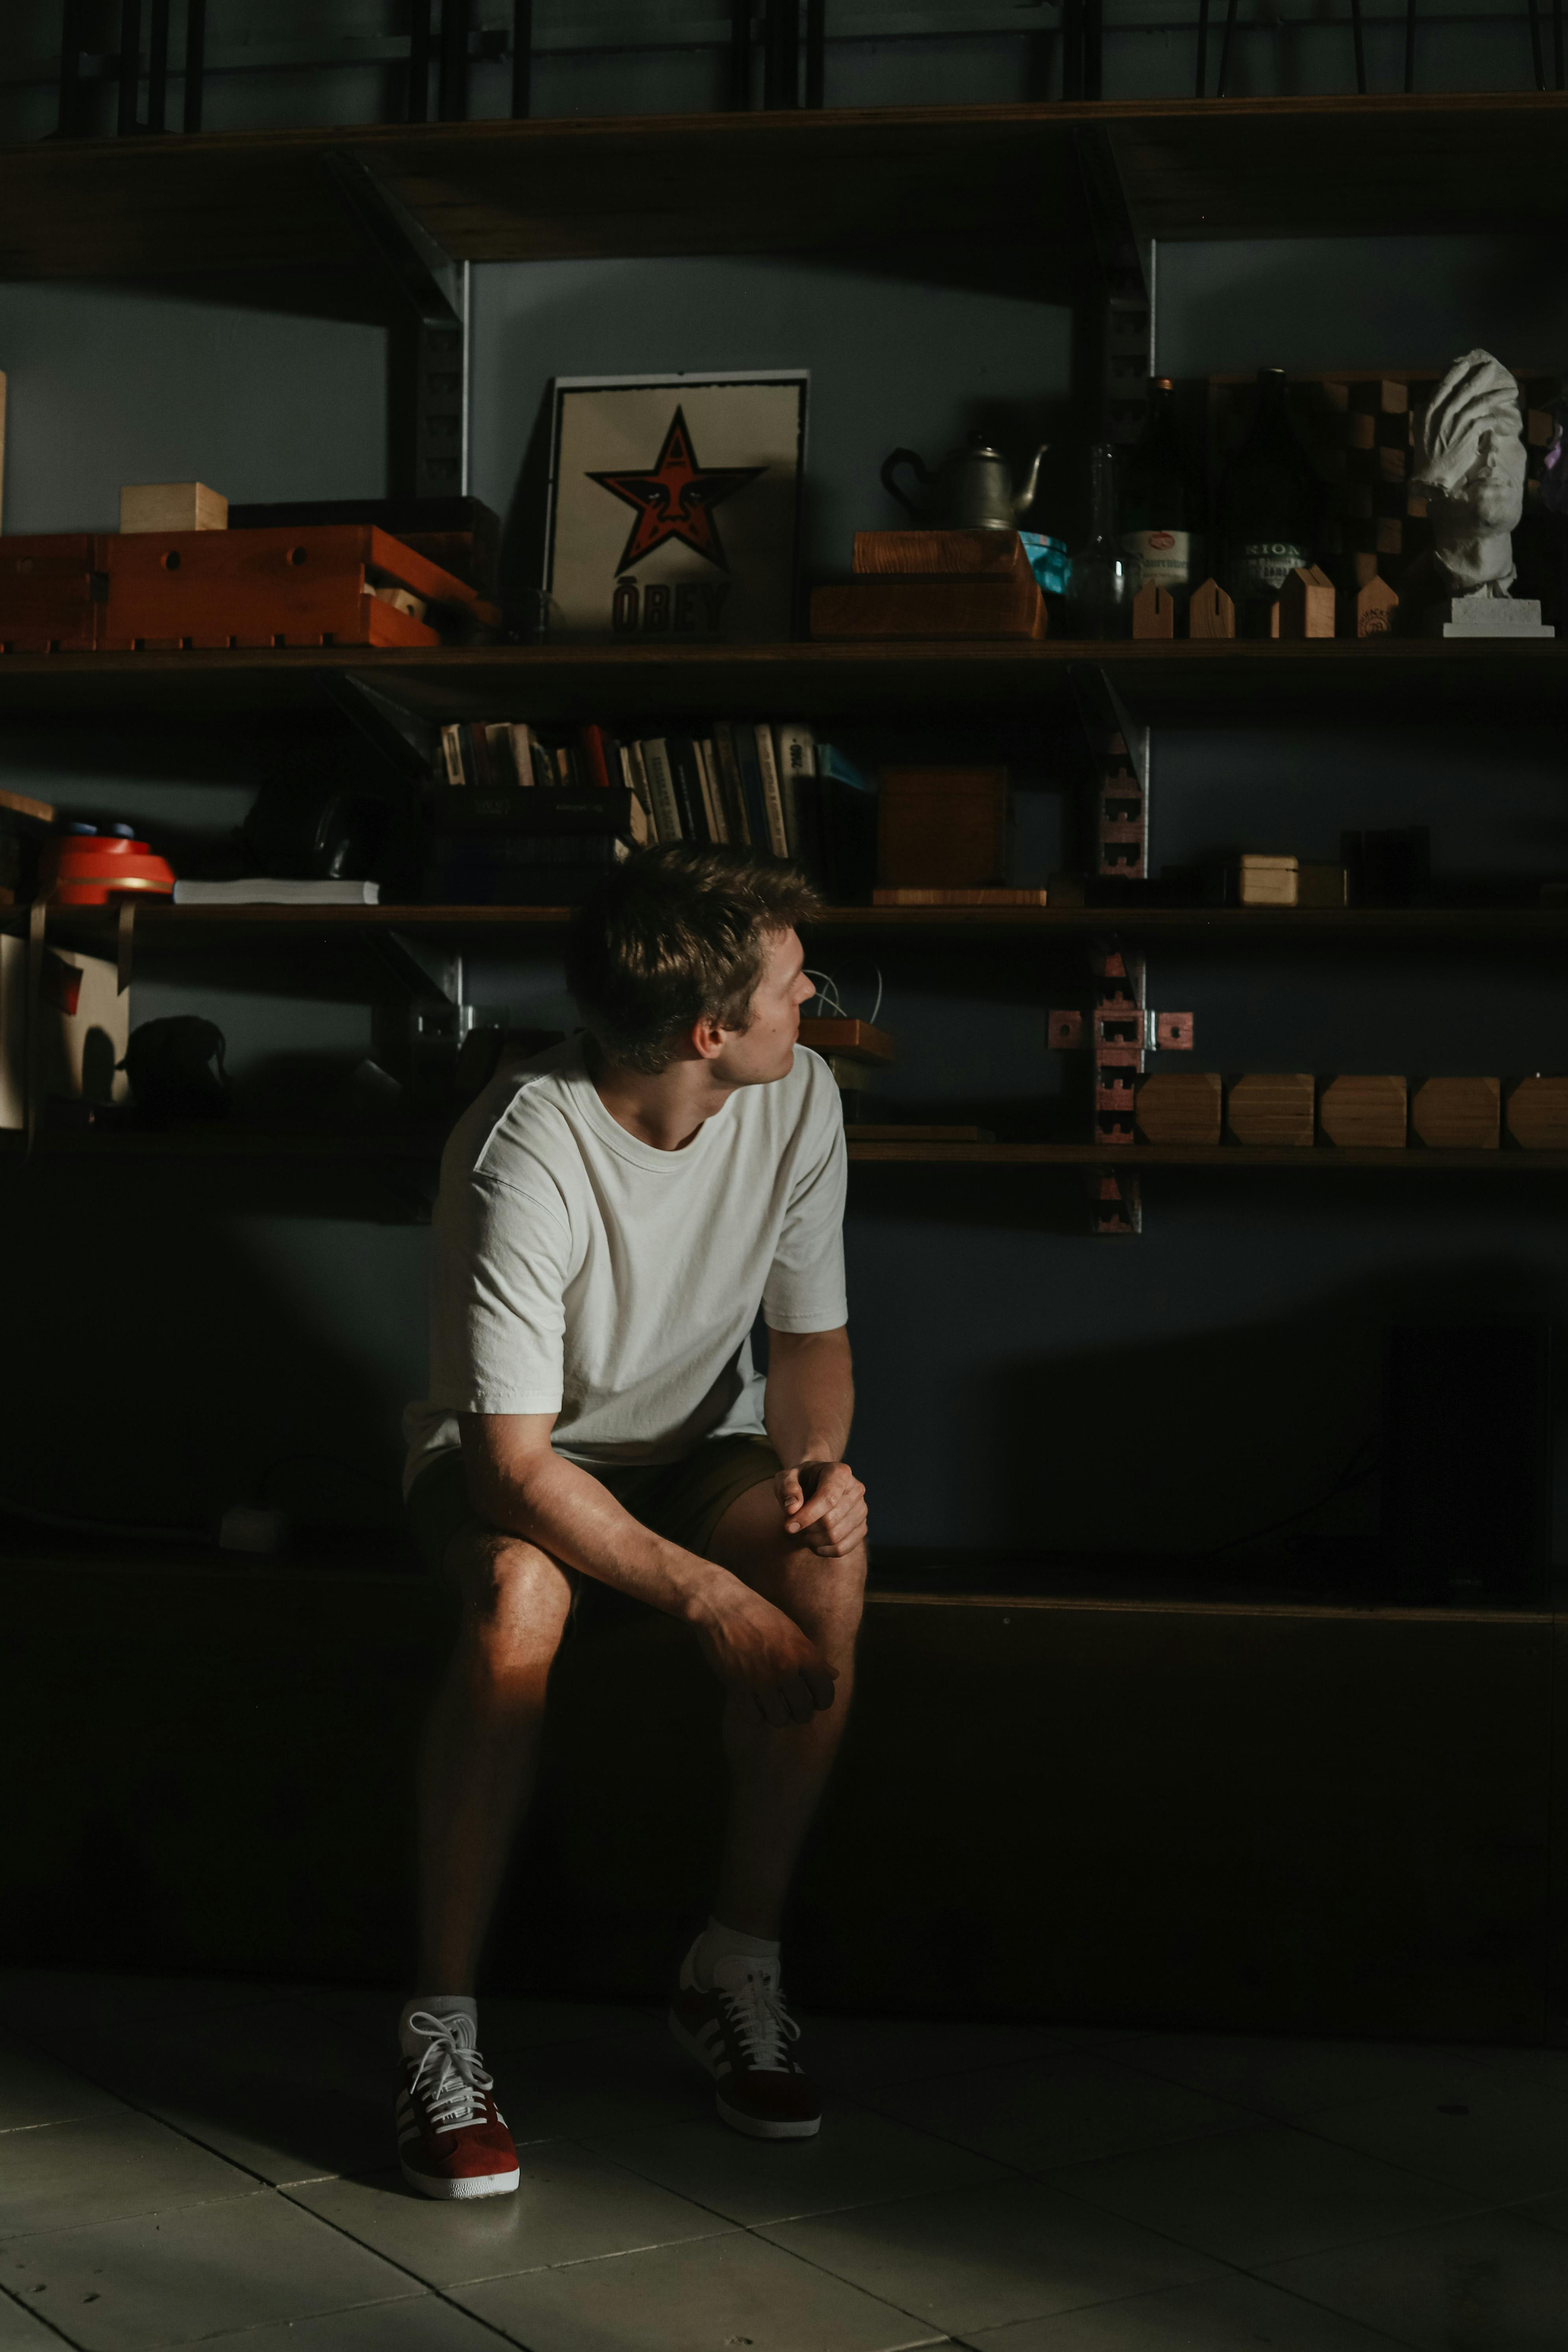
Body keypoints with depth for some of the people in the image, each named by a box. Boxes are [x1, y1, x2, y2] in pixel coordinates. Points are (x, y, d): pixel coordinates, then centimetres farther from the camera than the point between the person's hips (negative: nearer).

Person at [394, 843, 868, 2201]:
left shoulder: (799, 1101, -13)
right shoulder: (526, 1154, -30)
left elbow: (815, 1335, 0)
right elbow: (517, 1465, -29)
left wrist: (817, 1463, -22)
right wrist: (712, 1599, -35)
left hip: (700, 1439, 4)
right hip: (517, 1464, -4)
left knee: (830, 1568, -28)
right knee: (521, 1598, -38)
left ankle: (737, 1971, -12)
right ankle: (444, 2024, -23)